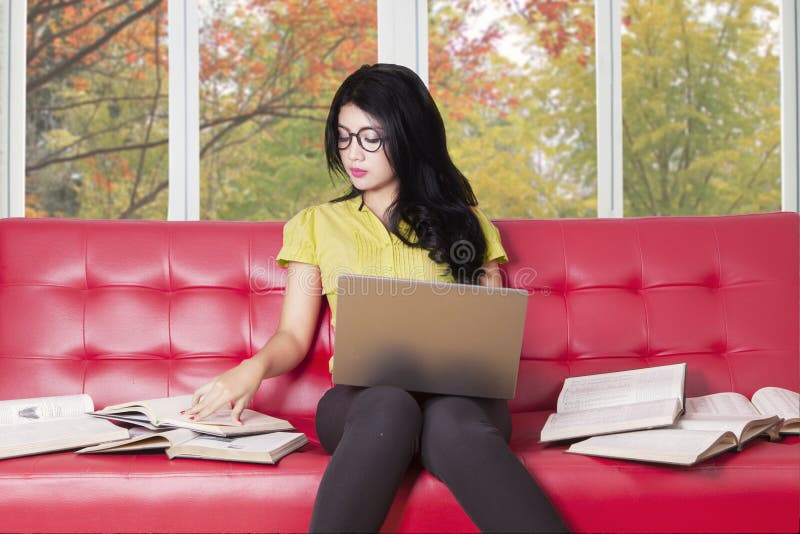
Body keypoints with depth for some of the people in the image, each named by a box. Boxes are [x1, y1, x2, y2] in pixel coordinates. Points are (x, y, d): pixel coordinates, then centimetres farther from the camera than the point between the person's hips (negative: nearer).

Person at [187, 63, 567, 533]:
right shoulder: (317, 224, 20)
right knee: (389, 406, -38)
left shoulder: (464, 221, 20)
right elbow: (294, 336, 16)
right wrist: (255, 367, -7)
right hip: (361, 398, 0)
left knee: (452, 422, -38)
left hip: (458, 394, 0)